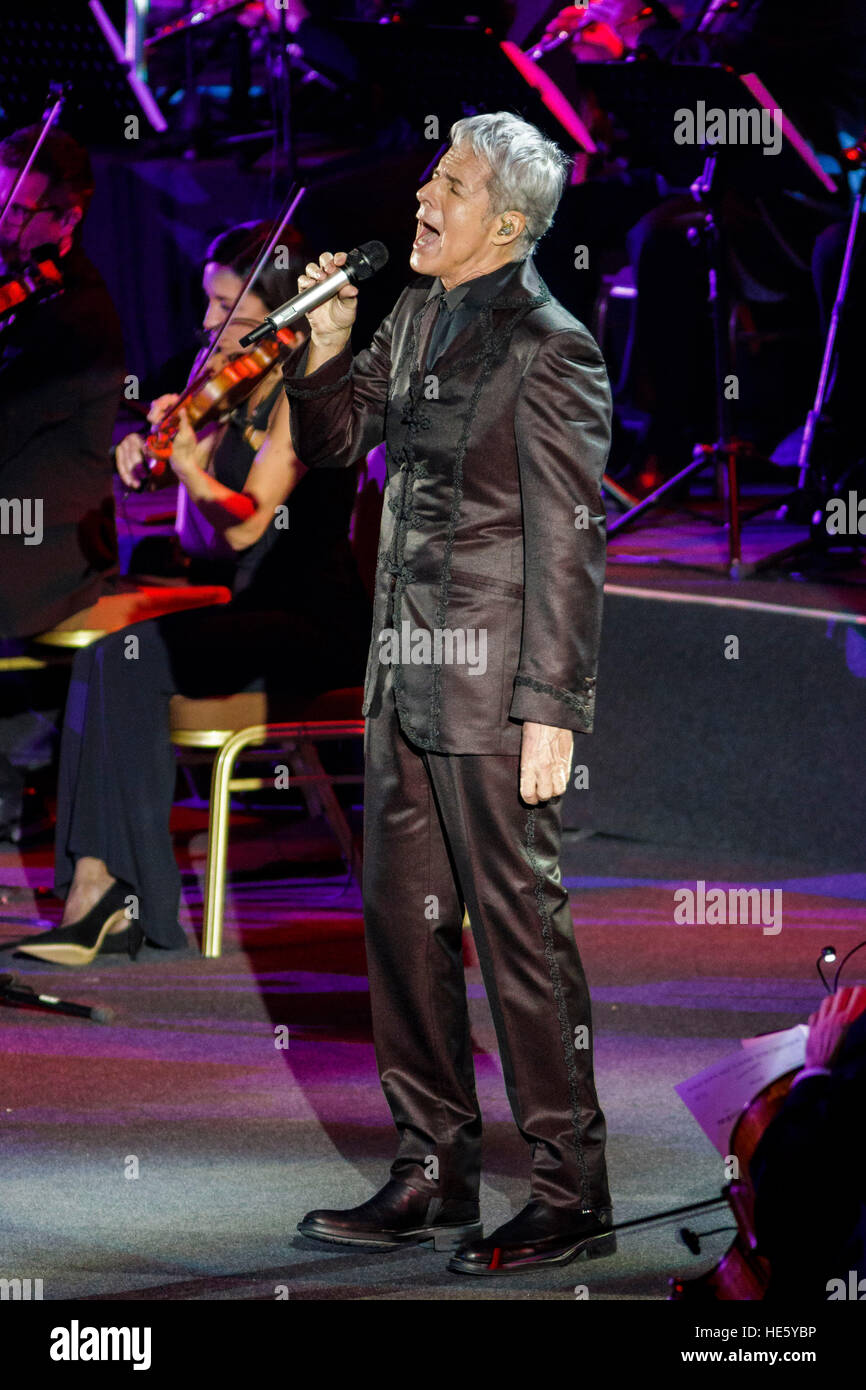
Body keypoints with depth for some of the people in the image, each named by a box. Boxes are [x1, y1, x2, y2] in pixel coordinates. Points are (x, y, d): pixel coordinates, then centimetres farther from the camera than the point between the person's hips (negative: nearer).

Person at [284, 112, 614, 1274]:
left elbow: (567, 538, -15)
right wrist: (324, 350, 0)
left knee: (518, 925, -3)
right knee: (402, 917, 12)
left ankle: (571, 1193, 6)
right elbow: (329, 445, 20)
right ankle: (434, 1175, 21)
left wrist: (551, 708, -17)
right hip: (409, 675, 8)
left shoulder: (546, 346, -13)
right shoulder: (413, 317, 10)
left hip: (495, 687, -8)